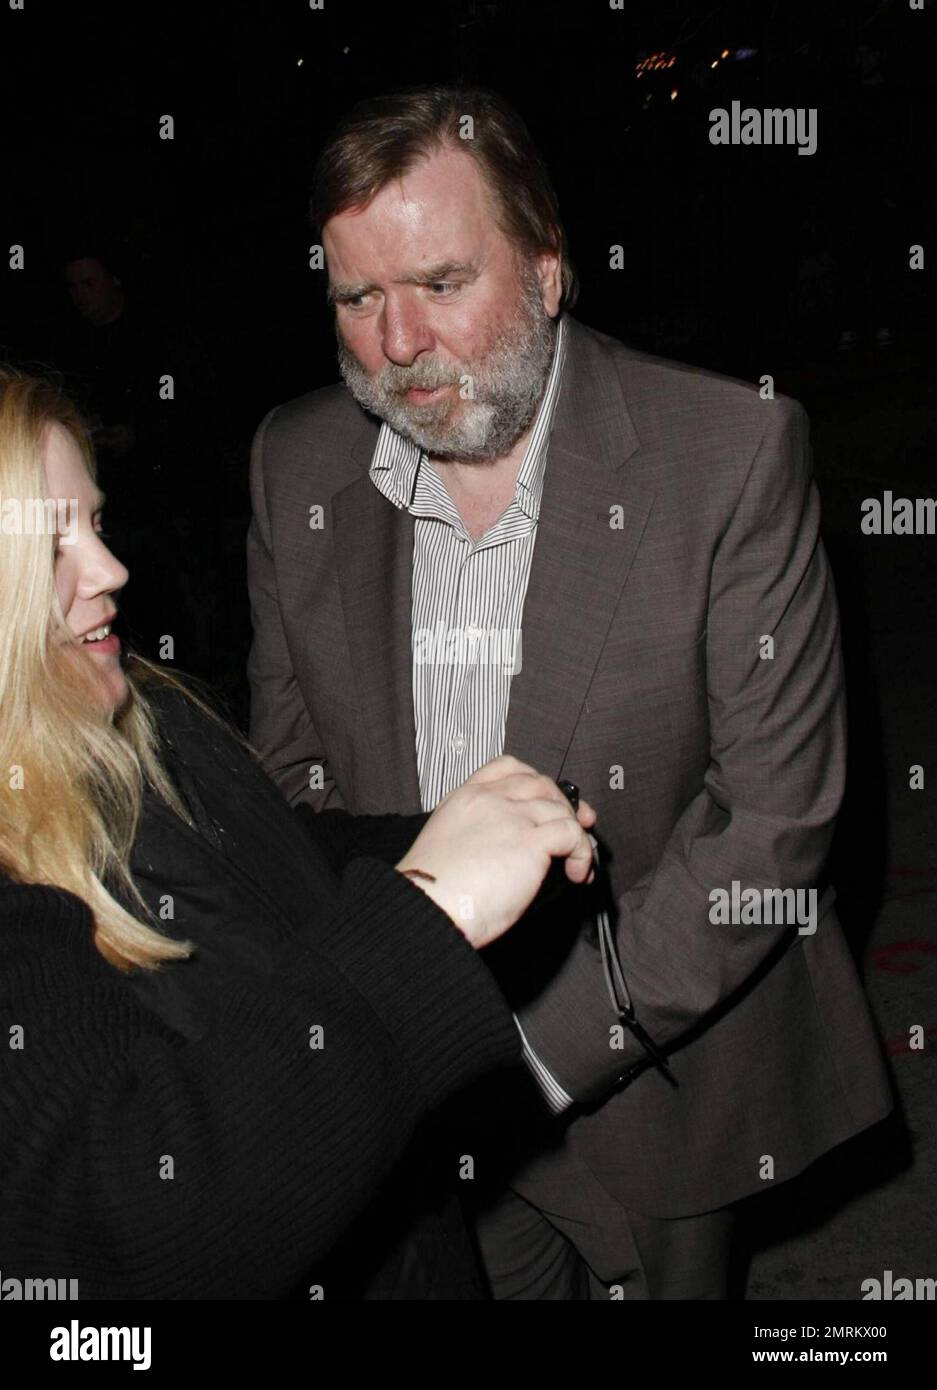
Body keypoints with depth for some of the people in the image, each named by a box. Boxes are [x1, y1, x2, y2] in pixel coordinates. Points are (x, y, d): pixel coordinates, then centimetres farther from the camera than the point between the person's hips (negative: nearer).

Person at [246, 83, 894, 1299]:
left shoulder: (733, 452, -18)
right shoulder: (297, 462, -5)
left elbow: (775, 812, -17)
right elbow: (291, 766, 3)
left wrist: (545, 1038, -21)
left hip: (652, 1068, -2)